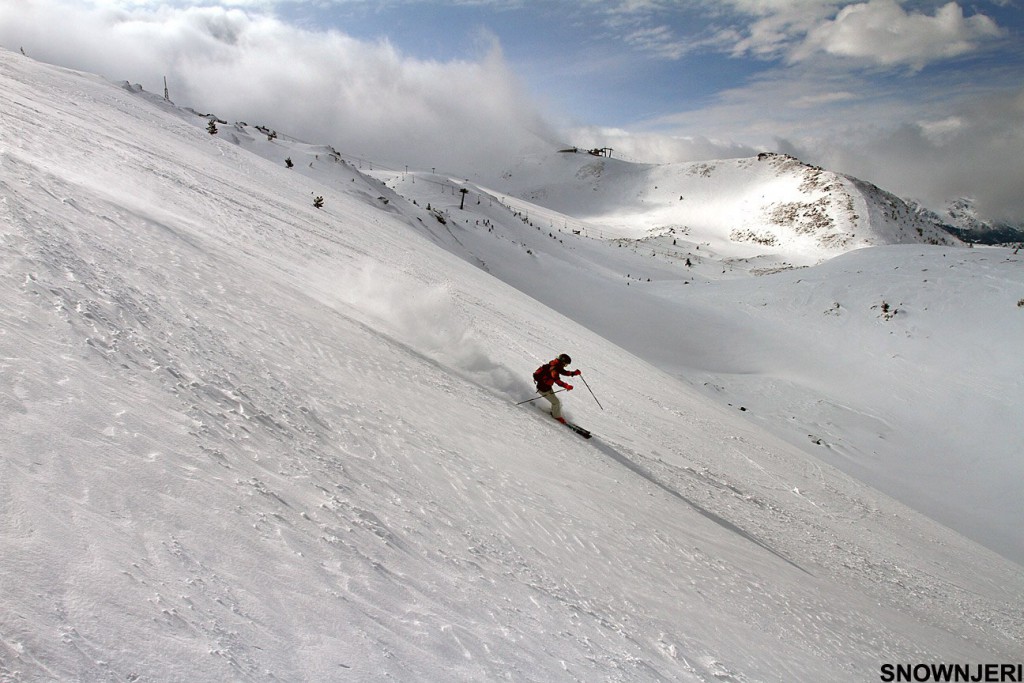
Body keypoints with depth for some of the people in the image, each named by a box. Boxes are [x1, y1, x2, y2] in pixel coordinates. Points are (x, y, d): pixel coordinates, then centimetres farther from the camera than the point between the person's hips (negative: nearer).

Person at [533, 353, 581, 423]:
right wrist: (566, 386, -49)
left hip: (548, 386, 9)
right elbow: (557, 380, -40)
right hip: (543, 388, -9)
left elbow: (564, 372, 11)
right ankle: (557, 416, 22)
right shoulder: (554, 368, -31)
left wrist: (574, 373, -4)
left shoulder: (558, 366, -1)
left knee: (555, 401, 18)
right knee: (556, 402, 0)